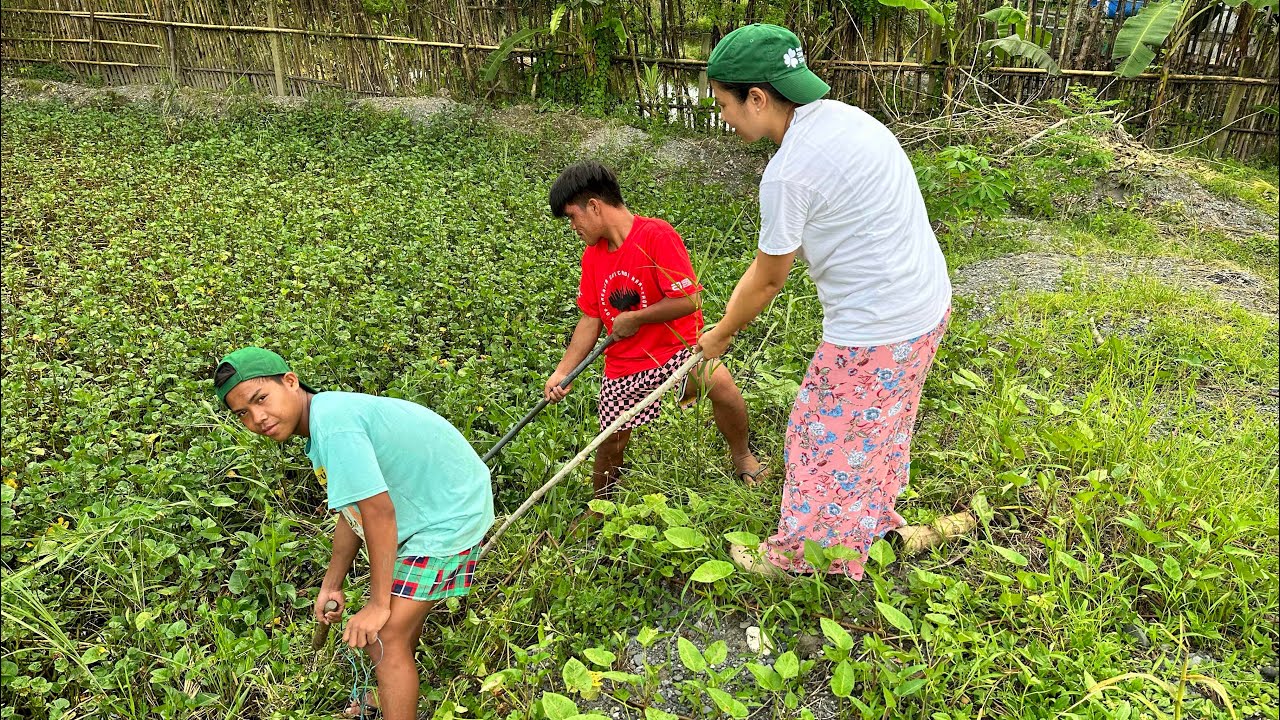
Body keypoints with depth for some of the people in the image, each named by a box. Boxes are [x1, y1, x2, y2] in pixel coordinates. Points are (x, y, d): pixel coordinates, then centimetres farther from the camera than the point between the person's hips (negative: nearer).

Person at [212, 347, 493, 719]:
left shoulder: (333, 424, -27)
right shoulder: (326, 419, 5)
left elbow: (379, 512, -27)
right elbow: (353, 513, 13)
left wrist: (378, 605, -18)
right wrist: (331, 586, 19)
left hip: (451, 514, -11)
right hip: (427, 505, 11)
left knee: (385, 637, -10)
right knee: (402, 612, 27)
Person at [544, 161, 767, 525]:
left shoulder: (656, 235, -17)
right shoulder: (593, 255, 5)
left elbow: (688, 301, -23)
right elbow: (591, 319, 9)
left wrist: (632, 320, -13)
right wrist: (562, 372, 1)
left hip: (676, 348, -5)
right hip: (623, 365, 6)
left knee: (720, 383, -32)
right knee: (610, 443, 10)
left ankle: (741, 455, -3)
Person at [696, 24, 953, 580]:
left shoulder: (787, 174, -23)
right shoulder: (840, 115, 4)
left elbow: (768, 280, -9)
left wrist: (720, 336, 7)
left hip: (874, 333, -9)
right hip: (928, 302, 9)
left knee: (827, 438, 12)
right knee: (880, 426, 29)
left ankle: (802, 552, 33)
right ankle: (876, 515, 52)